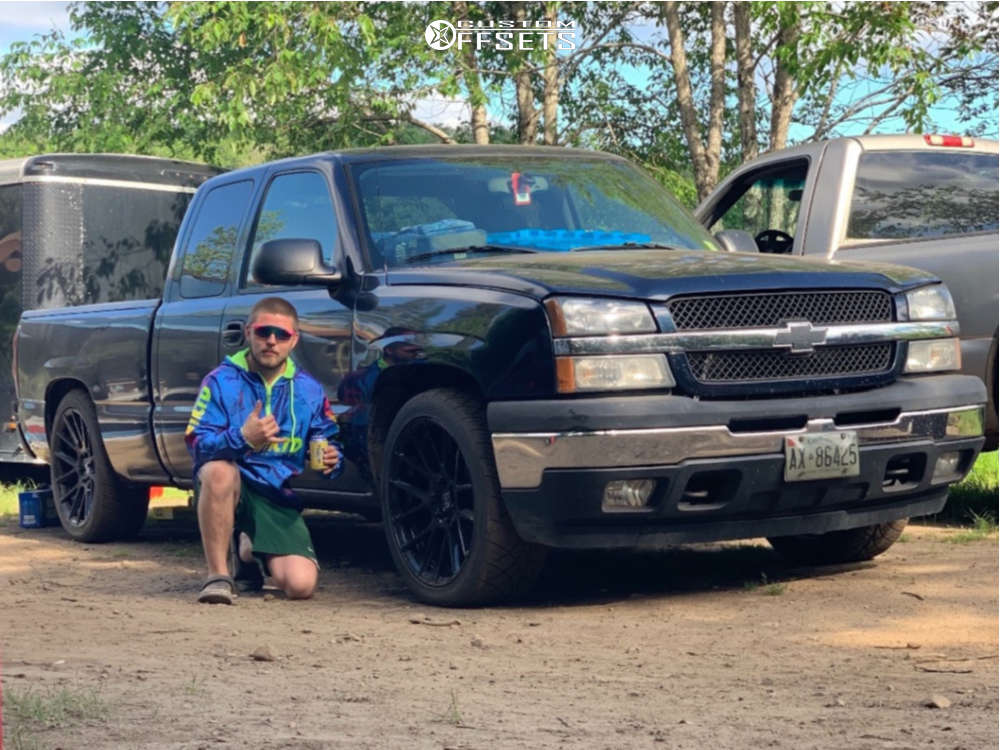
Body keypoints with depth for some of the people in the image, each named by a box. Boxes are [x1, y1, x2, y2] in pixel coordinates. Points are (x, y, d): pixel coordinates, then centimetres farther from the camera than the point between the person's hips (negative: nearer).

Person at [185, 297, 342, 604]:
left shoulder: (308, 390, 6)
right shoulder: (222, 381, -4)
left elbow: (328, 441, 15)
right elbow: (197, 444, -14)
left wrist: (330, 459, -11)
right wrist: (242, 438, -34)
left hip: (280, 501, 3)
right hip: (231, 490, -3)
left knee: (301, 584, -19)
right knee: (219, 470, -39)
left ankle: (251, 553, 19)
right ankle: (218, 574, -21)